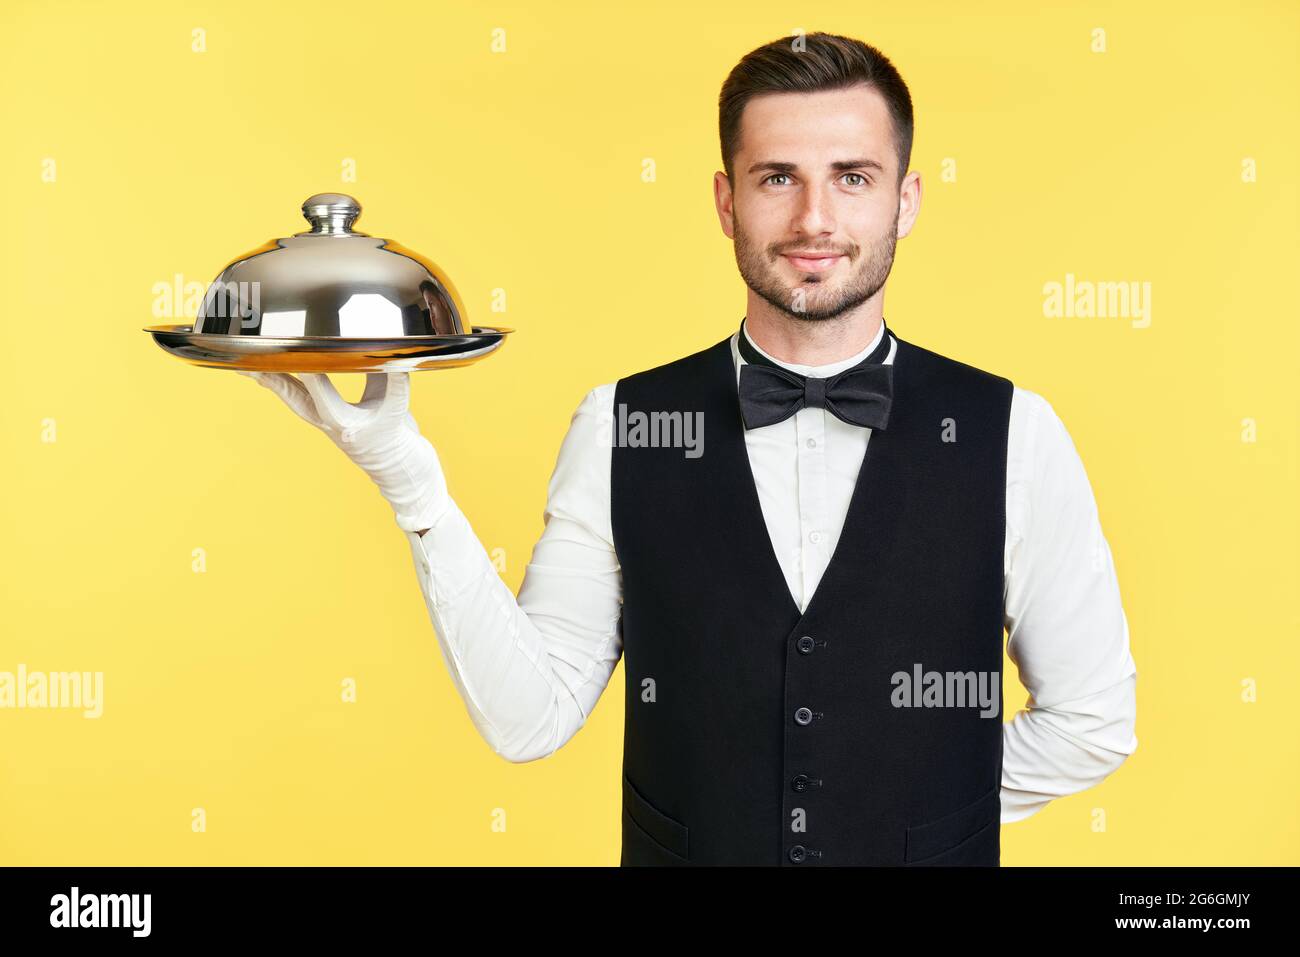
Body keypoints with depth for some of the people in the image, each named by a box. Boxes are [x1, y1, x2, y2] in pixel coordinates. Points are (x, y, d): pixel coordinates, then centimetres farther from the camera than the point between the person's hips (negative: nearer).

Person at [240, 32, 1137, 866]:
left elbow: (1093, 720, -4)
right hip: (676, 850, 1)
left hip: (926, 850, 0)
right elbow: (529, 717, -13)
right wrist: (408, 476, -20)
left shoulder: (1014, 435, -12)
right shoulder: (619, 429, -10)